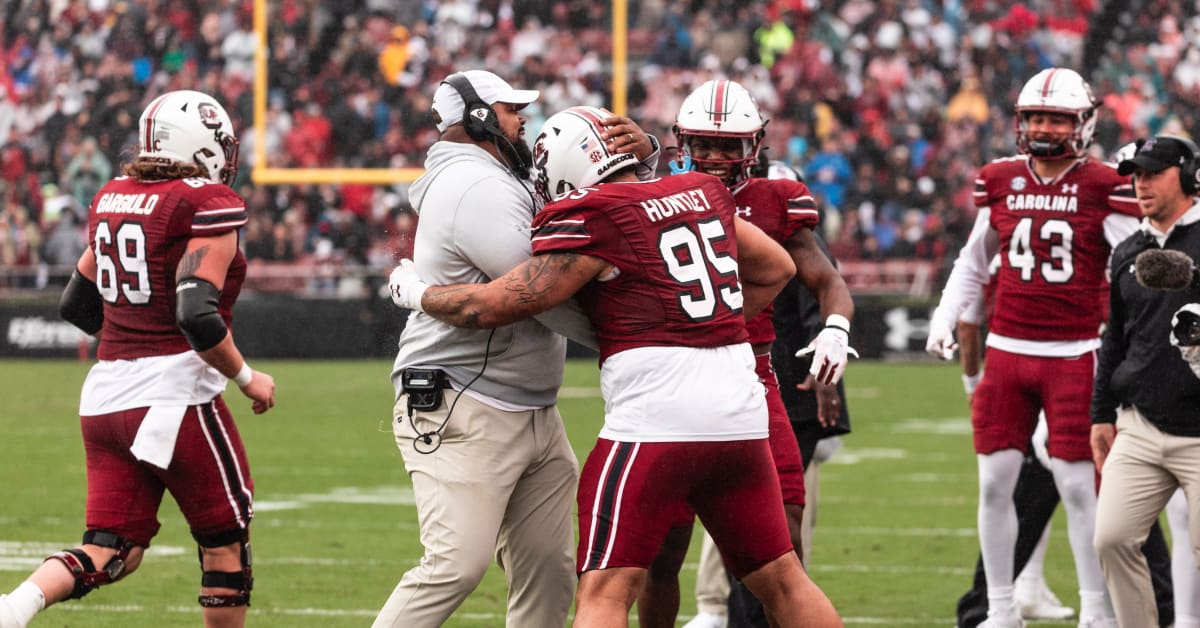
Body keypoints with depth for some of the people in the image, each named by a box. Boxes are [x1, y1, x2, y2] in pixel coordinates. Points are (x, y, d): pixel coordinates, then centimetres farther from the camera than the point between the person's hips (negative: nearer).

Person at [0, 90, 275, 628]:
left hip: (105, 394, 7)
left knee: (109, 553, 6)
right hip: (175, 396, -7)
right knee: (225, 544, 10)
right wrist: (247, 378, -5)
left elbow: (77, 305, 19)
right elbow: (198, 317, -20)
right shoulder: (207, 205, -11)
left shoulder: (112, 199, 11)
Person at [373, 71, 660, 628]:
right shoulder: (477, 188, -14)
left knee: (545, 576, 7)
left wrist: (642, 158, 0)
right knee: (457, 566, -17)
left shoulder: (502, 185, 18)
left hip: (533, 415, 11)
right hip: (463, 414, -11)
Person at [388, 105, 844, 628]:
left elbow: (495, 305, -2)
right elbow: (776, 269, 28)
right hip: (742, 419, 7)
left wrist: (413, 292, 13)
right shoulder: (705, 194, 14)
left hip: (657, 416, -7)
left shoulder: (592, 221, -5)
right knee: (781, 580, 15)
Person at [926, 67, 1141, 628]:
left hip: (1074, 355, -4)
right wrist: (944, 318, 8)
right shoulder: (999, 181, 6)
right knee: (995, 481, 4)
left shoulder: (1103, 187, -5)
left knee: (1078, 485, -3)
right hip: (1007, 351, 4)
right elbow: (973, 262, 18)